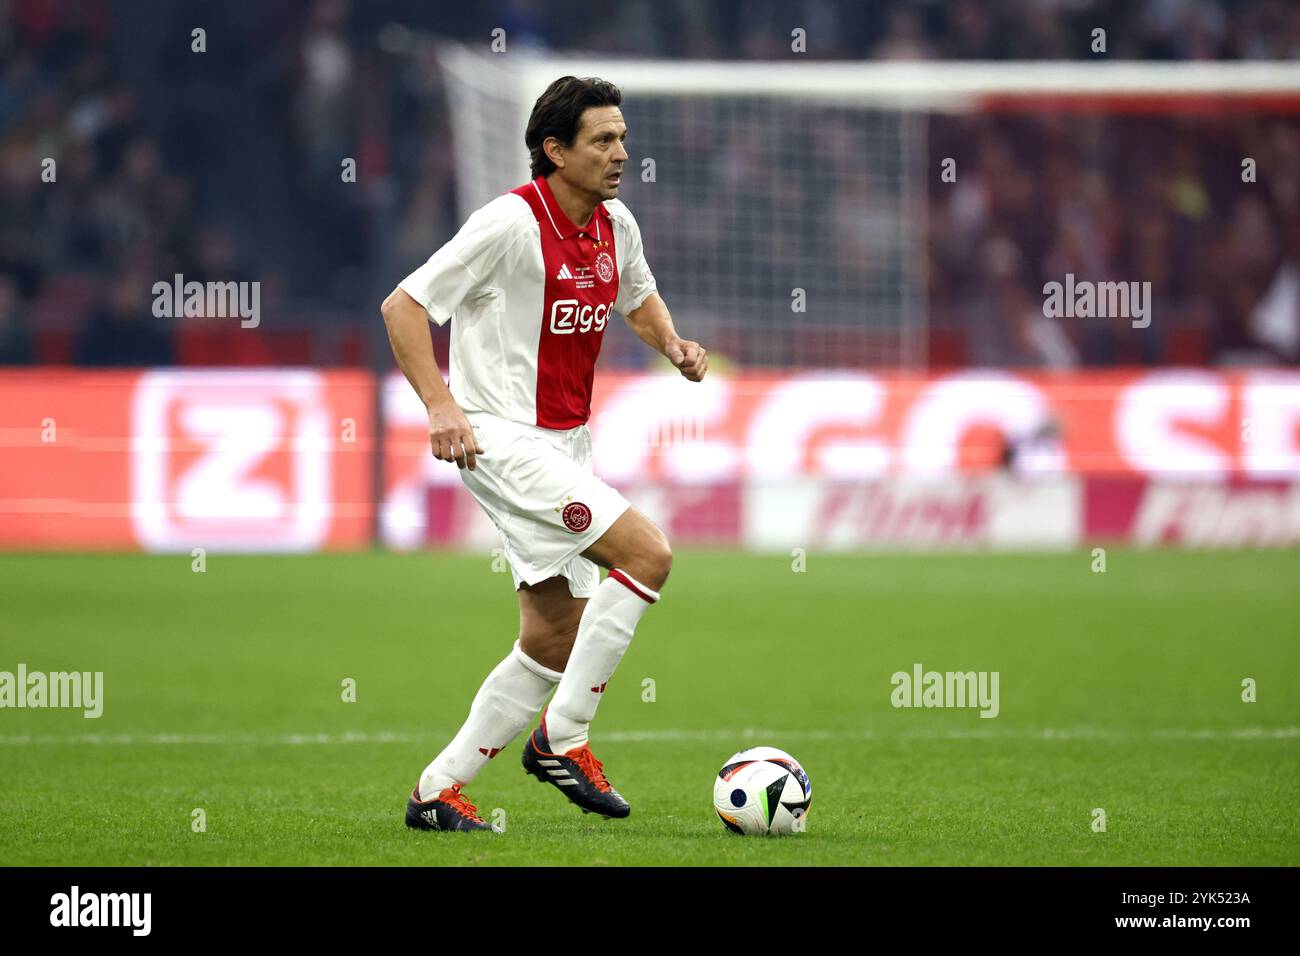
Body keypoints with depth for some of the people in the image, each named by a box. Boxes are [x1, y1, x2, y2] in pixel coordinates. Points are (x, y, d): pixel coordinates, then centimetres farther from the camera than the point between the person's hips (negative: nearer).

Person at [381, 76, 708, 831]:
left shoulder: (616, 226, 7)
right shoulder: (512, 223, -16)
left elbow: (640, 298, 28)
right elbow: (403, 305, -14)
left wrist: (675, 346, 7)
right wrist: (441, 406, -24)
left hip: (566, 448, 9)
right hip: (502, 437, -9)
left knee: (554, 639, 8)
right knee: (648, 553, -21)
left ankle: (439, 790, 16)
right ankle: (564, 738, -12)